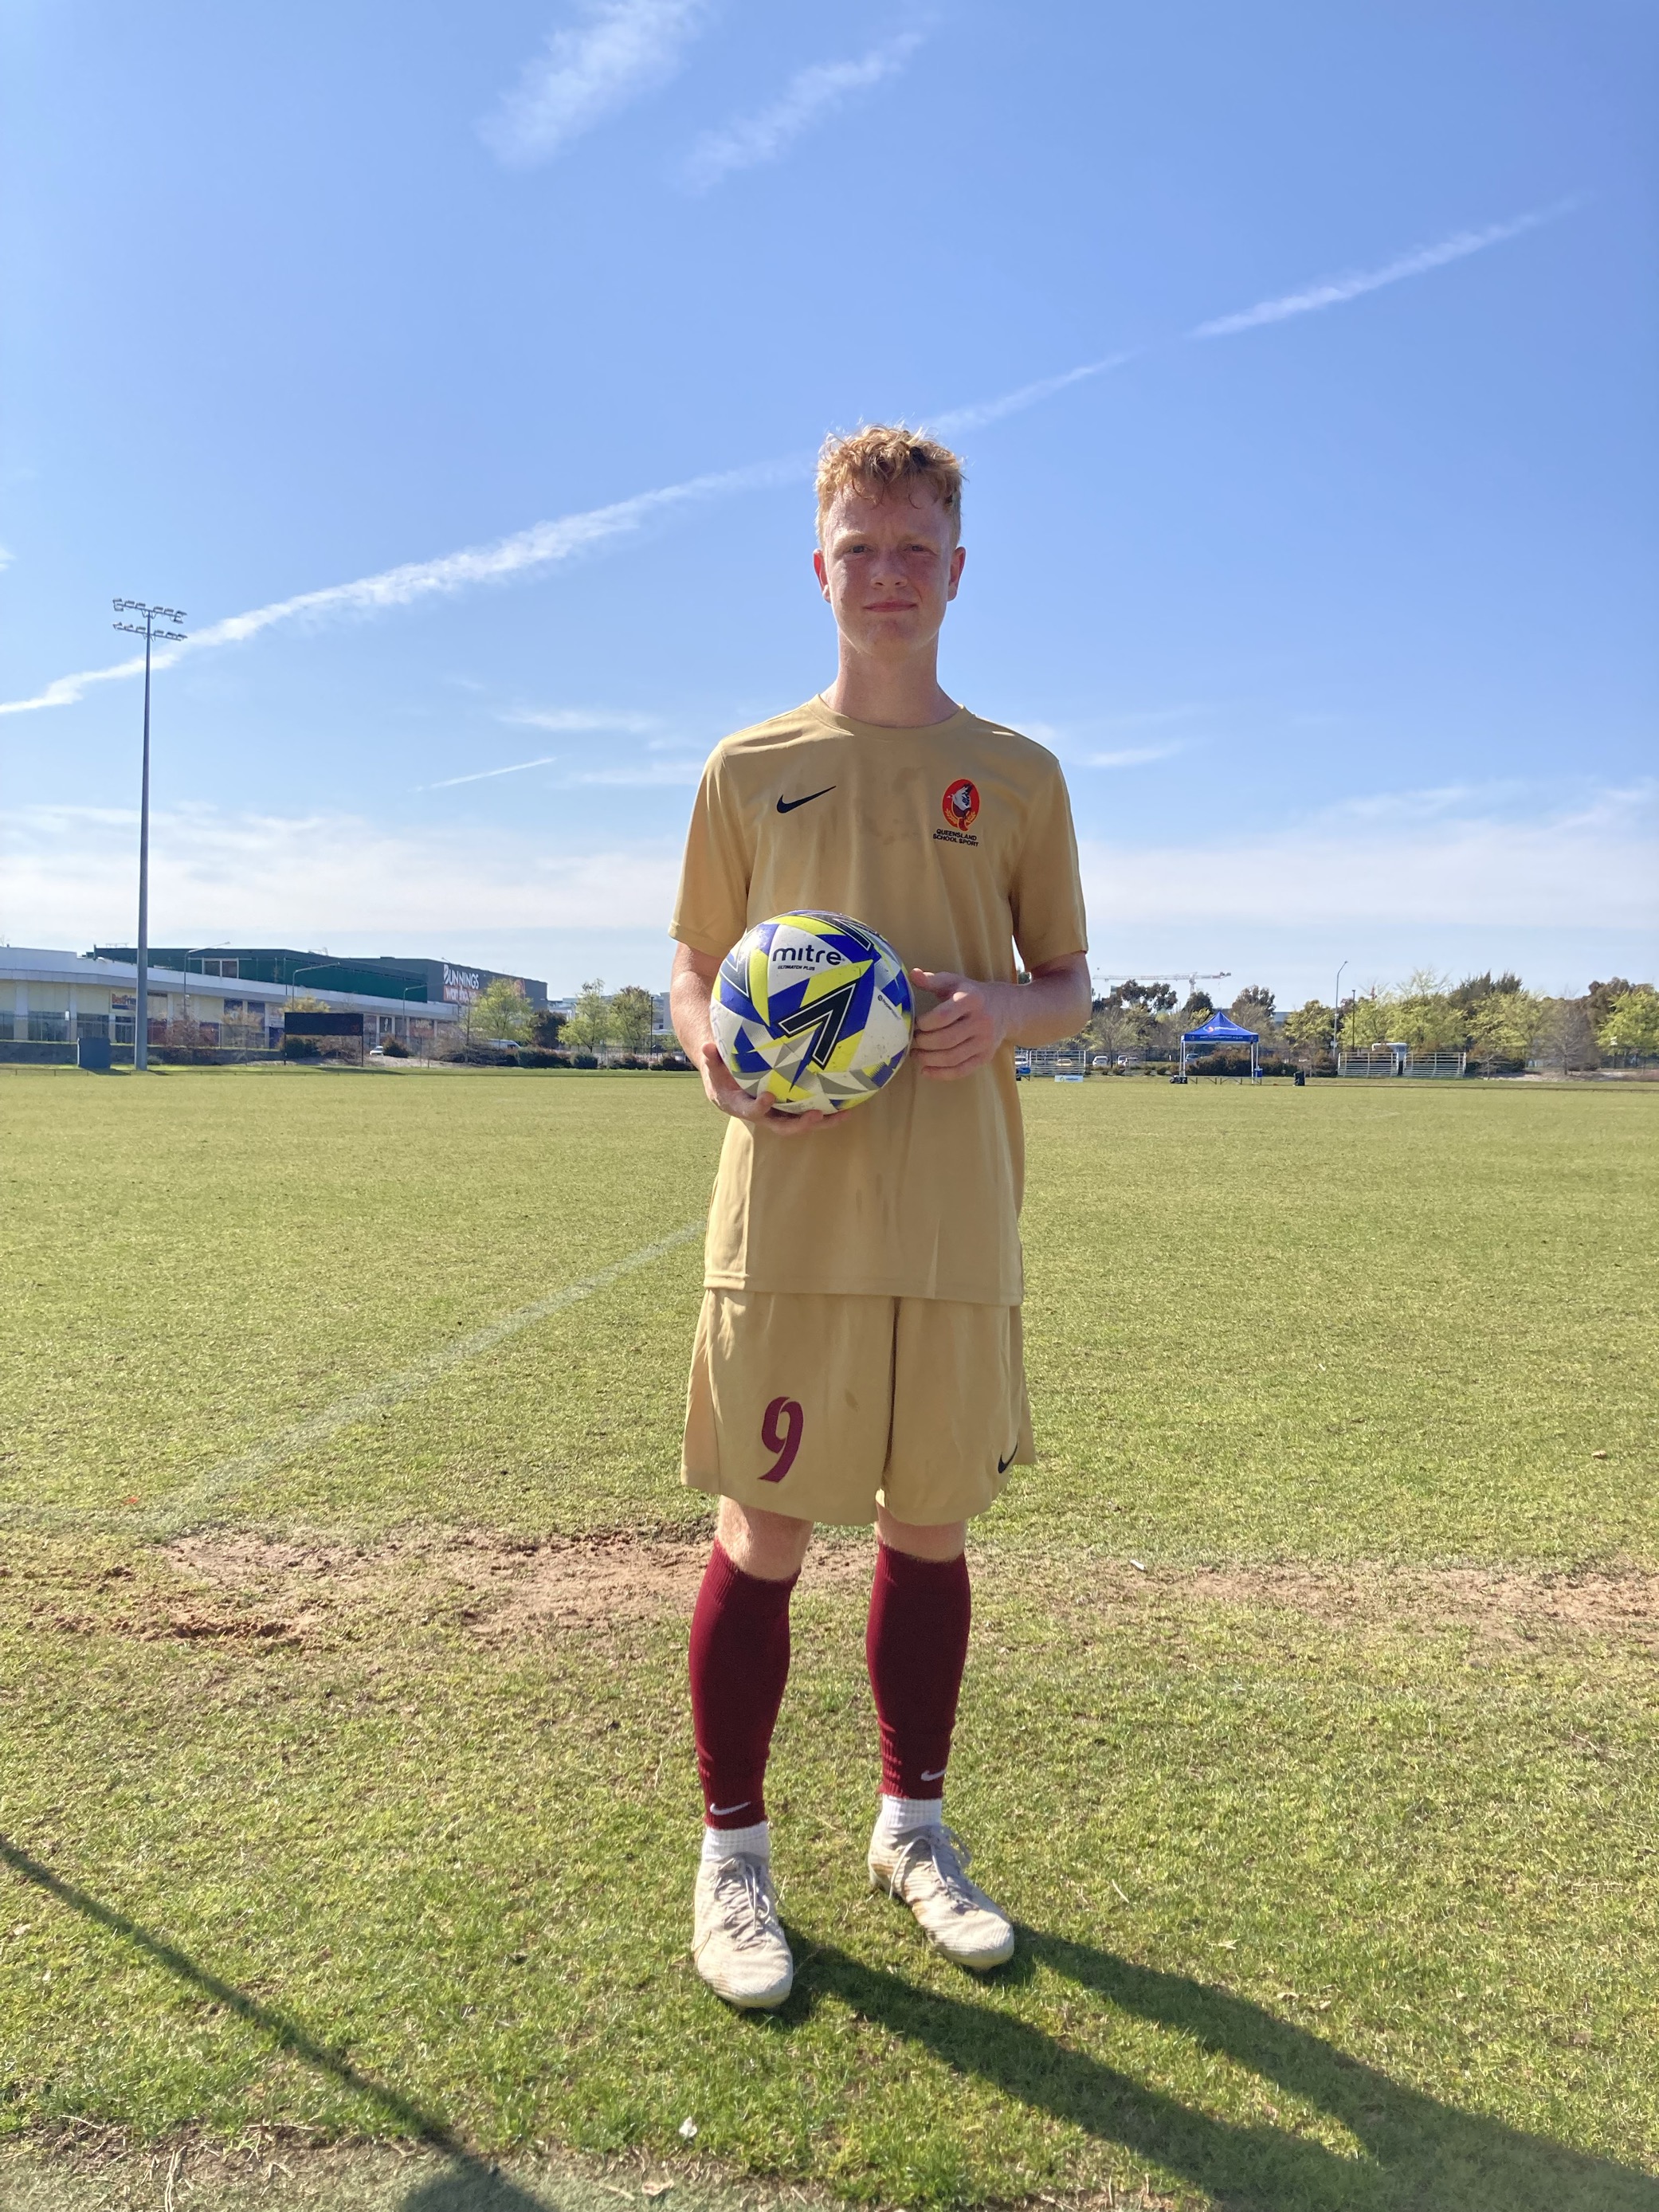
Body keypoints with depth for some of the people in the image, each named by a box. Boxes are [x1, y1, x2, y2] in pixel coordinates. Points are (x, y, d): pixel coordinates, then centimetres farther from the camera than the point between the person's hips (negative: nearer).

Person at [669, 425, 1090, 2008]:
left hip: (959, 1221, 2)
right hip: (789, 1211, -1)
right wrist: (714, 1049, -11)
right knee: (764, 1531, 2)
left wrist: (1005, 1010, -11)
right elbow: (692, 973, 11)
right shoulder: (749, 769, 8)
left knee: (930, 1526, 12)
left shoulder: (1017, 777, 10)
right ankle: (732, 1855, 23)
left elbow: (1071, 984, 12)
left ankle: (914, 1827, 33)